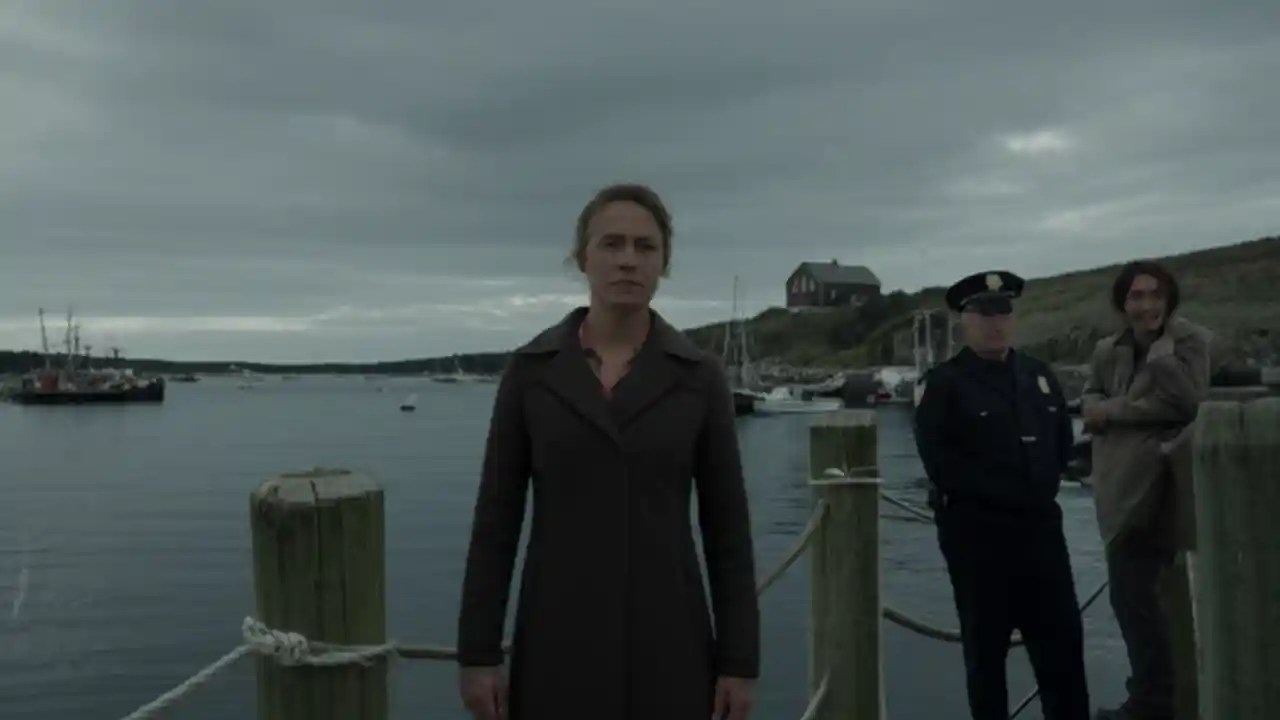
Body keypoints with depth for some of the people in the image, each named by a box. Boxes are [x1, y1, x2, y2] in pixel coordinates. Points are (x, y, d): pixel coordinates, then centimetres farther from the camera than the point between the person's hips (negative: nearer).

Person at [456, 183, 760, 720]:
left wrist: (740, 660, -1)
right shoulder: (531, 370, -1)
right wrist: (478, 652, -2)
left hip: (665, 635, 0)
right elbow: (496, 517, 1)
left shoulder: (698, 376, 0)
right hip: (561, 634, 0)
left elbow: (727, 526, 1)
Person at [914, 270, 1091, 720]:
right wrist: (996, 492, -13)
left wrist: (1043, 487, 6)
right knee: (986, 647, 4)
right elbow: (939, 459, -13)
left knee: (1063, 640, 10)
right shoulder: (944, 382, -5)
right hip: (976, 531, -5)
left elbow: (1062, 441, 19)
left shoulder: (1039, 375, 14)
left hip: (1040, 524, 5)